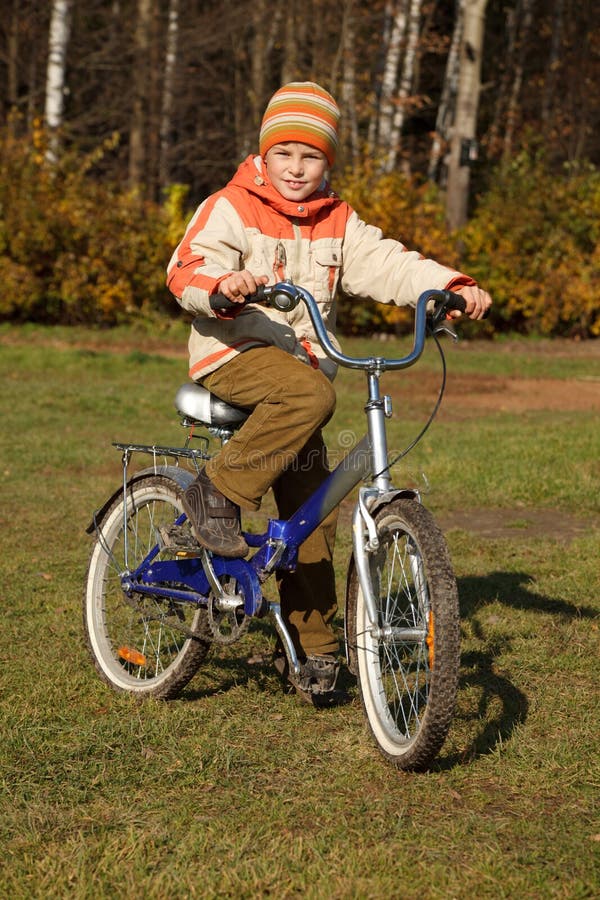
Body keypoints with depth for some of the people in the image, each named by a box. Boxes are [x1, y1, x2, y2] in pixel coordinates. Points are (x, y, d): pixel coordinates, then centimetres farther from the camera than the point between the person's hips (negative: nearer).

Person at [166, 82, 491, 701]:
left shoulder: (337, 223, 9)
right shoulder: (231, 209, -5)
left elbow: (386, 263, 0)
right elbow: (187, 268, -17)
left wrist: (452, 286, -17)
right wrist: (223, 284, -40)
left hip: (302, 362, 5)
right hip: (234, 354, -5)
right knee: (310, 395, -37)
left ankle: (310, 646, 11)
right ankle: (216, 494, -24)